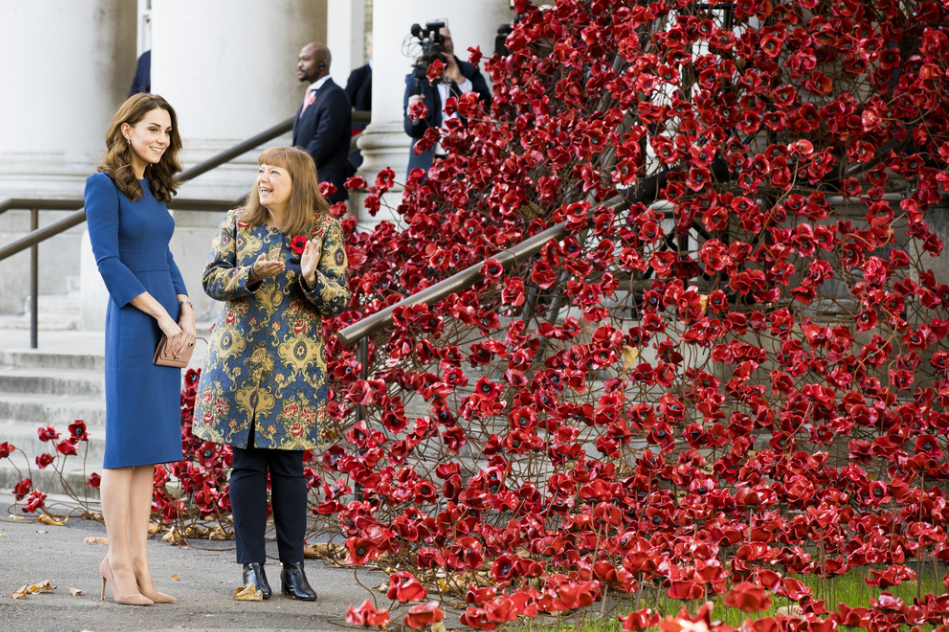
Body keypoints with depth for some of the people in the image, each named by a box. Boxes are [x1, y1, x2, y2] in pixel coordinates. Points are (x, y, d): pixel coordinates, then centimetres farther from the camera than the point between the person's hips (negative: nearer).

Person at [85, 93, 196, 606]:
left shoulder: (153, 189, 16)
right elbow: (108, 262, -13)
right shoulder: (104, 185, -7)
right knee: (125, 445, -4)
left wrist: (186, 311, 2)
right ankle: (119, 563, 0)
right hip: (132, 322, -8)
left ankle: (138, 562, 10)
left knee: (150, 448, 8)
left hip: (167, 325, 8)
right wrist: (161, 315, -15)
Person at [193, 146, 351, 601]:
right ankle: (252, 567, 8)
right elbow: (212, 279, 1)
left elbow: (339, 299, -2)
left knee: (289, 465, 1)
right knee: (247, 463, 2)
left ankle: (293, 568, 9)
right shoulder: (237, 223, 5)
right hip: (240, 356, 1)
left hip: (295, 363, -1)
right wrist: (252, 275, -17)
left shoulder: (325, 230, 0)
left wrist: (311, 277, -22)